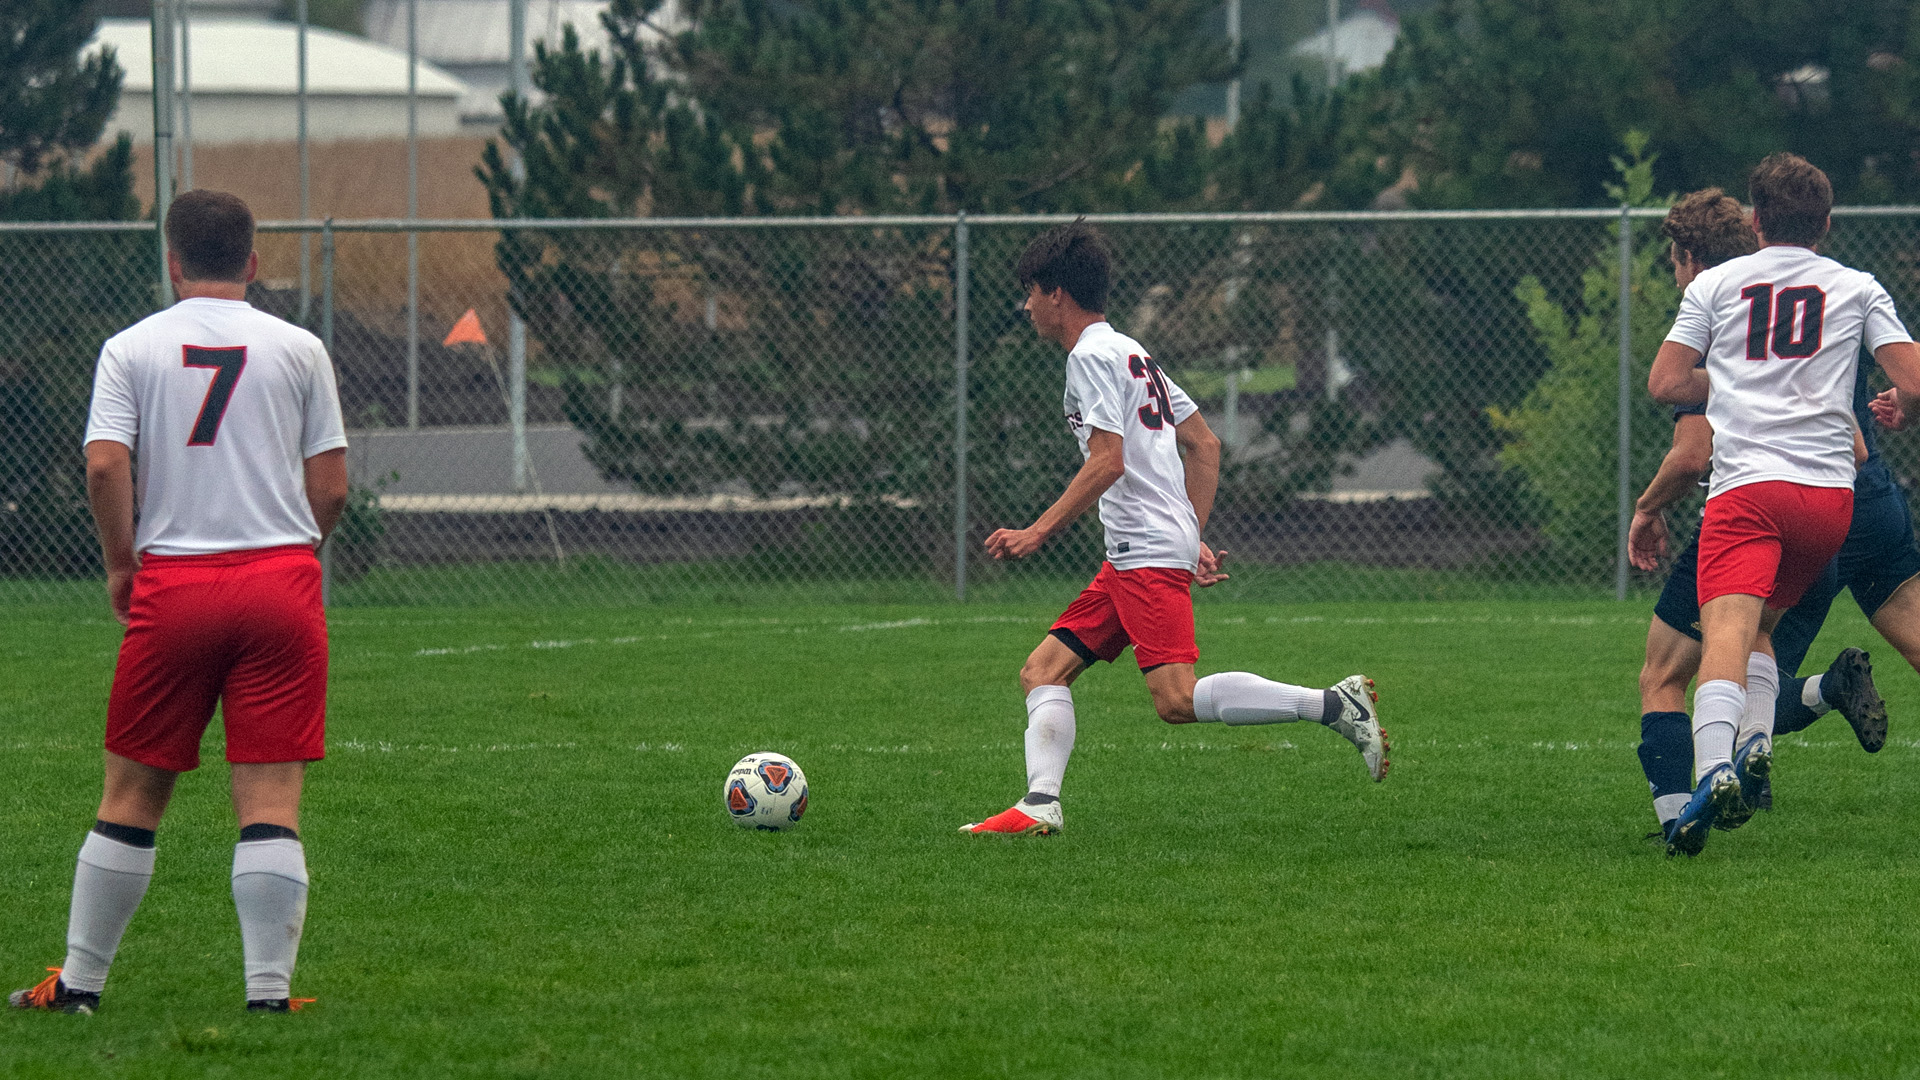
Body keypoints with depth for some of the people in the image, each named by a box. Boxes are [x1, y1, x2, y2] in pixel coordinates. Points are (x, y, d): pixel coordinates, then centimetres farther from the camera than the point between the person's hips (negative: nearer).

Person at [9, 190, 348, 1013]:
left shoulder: (131, 349, 3)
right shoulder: (298, 349, 5)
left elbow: (105, 467, -8)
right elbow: (331, 487, 3)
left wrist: (121, 564, 4)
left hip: (170, 584, 0)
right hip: (281, 580, 0)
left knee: (134, 791, 9)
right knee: (270, 797, -2)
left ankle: (80, 981, 14)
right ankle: (269, 990, -6)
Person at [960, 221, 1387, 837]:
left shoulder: (1093, 354, -7)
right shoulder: (1131, 353, 23)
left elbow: (1107, 462, -17)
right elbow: (1205, 445, 24)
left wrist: (1039, 533, -15)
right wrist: (1194, 538, 23)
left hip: (1150, 553, -11)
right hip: (1131, 557, 11)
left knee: (1177, 701, -20)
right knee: (1043, 671, 6)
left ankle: (1333, 704, -20)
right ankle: (1040, 804, -7)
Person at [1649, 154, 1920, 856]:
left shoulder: (1716, 284, 12)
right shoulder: (1859, 289, 15)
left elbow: (1665, 383, 10)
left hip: (1746, 483, -3)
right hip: (1832, 491, 3)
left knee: (1725, 633, -19)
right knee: (1761, 625, 23)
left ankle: (1713, 770, -41)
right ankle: (1756, 744, -1)